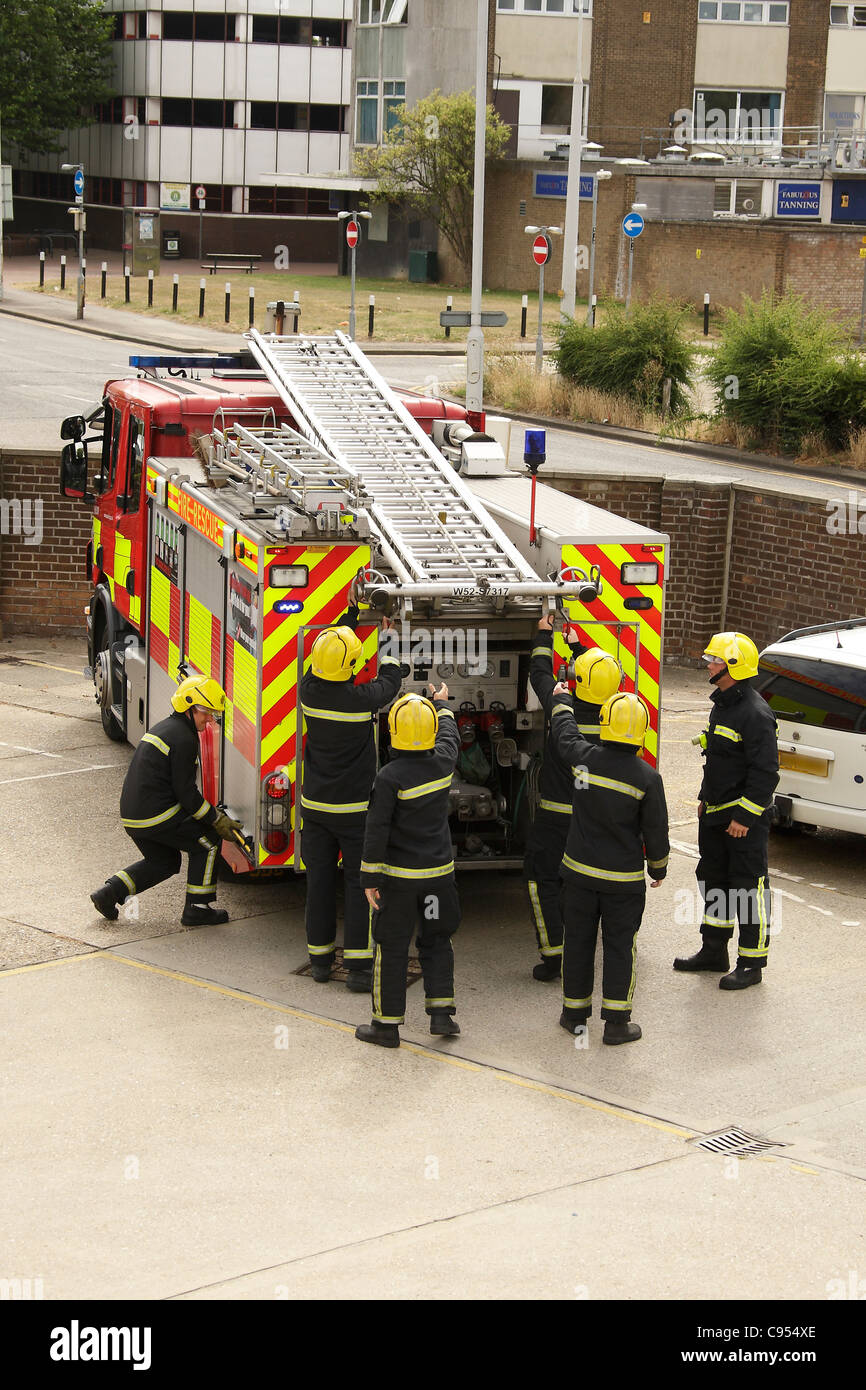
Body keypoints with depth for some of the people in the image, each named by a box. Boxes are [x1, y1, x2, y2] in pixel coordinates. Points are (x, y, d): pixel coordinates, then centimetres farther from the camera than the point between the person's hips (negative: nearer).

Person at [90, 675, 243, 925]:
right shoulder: (183, 738, -14)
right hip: (156, 816, -9)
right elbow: (186, 791, -15)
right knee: (207, 842, 6)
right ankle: (197, 909, 6)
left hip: (131, 814, 9)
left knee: (165, 860, 26)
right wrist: (217, 820, -6)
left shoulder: (163, 728, 19)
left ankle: (109, 892, 14)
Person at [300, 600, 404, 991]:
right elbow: (390, 681, 3)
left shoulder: (309, 691, -7)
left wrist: (352, 613, 21)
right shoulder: (362, 699, -20)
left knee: (319, 880, 12)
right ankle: (359, 967, -1)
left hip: (315, 805, 4)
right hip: (354, 808, -4)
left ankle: (320, 959, 20)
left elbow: (327, 649, 13)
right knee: (359, 883, 1)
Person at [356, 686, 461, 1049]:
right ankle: (441, 1013, 14)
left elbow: (377, 829, -16)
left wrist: (370, 877, -9)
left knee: (392, 947, 4)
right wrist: (442, 704, 38)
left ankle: (387, 1023, 9)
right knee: (437, 941, 18)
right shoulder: (442, 763, -5)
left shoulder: (390, 777, -18)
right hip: (439, 871, 4)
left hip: (398, 876, -4)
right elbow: (449, 736, 19)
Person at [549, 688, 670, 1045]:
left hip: (579, 871, 2)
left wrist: (560, 701, 34)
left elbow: (564, 734, 15)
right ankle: (616, 1022, 10)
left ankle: (574, 1013, 25)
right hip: (624, 878, -2)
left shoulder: (584, 758, -10)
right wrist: (658, 868, 11)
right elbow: (655, 831, -6)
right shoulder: (646, 778, -15)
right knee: (619, 947, 7)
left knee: (578, 941, 14)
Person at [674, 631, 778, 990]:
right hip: (715, 812, 10)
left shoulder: (755, 713, -19)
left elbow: (765, 772, -21)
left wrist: (744, 816, -21)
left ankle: (752, 963, 3)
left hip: (745, 817, -10)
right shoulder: (721, 705, 12)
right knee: (713, 878, 17)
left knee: (748, 885, -4)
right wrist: (705, 799, 22)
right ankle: (714, 950, 29)